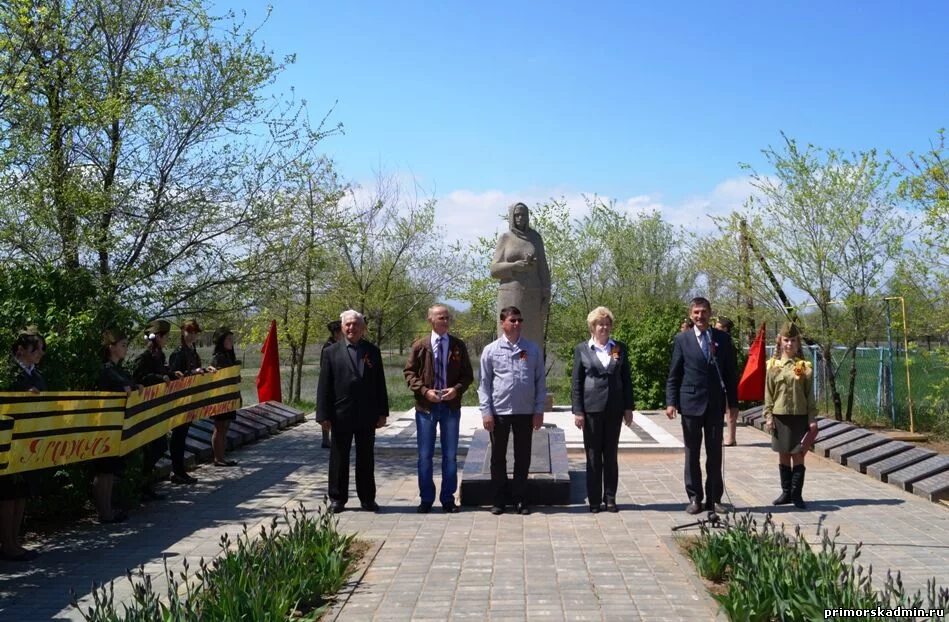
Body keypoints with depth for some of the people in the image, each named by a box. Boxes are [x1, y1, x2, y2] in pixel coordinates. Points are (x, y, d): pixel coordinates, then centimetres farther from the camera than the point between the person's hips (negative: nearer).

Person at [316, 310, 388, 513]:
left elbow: (380, 384, 8)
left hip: (367, 416, 2)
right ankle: (337, 498, 19)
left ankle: (367, 498, 19)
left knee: (366, 459, 9)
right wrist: (324, 415, -7)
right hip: (340, 416, -2)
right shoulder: (331, 352, 1)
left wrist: (382, 412, 3)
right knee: (339, 459, 7)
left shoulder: (373, 352, 8)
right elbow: (324, 387, -2)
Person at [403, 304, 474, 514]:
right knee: (425, 455, 5)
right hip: (426, 406, -1)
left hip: (451, 405, 1)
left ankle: (448, 498, 19)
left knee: (450, 455, 8)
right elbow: (409, 372, 1)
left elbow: (467, 375, 6)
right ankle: (426, 499, 17)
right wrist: (424, 390, -13)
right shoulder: (420, 345, 0)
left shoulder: (458, 346, 3)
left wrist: (457, 389, -12)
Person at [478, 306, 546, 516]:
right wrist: (486, 412, -5)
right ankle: (499, 500, 22)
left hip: (526, 412, 1)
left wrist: (539, 410, -1)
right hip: (499, 412, -1)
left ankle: (520, 500, 22)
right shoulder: (491, 350, 0)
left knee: (523, 458, 9)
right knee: (498, 457, 10)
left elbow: (540, 381, 4)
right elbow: (484, 384, 1)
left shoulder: (533, 349, 3)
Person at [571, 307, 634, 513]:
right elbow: (576, 382, 0)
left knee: (611, 455, 8)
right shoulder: (582, 349, 1)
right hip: (592, 408, -2)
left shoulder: (620, 348, 7)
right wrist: (577, 411, -5)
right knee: (593, 455, 4)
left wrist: (628, 408, 4)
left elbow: (627, 379, 8)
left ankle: (610, 498, 17)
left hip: (614, 409, 2)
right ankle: (594, 500, 12)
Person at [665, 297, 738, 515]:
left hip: (716, 403, 2)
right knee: (692, 454, 5)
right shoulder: (682, 339, 0)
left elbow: (730, 373, 8)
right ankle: (694, 498, 14)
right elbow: (673, 374, 0)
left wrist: (733, 402, 5)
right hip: (691, 403, -1)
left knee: (715, 454, 7)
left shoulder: (723, 339, 5)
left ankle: (714, 498, 16)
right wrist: (671, 402, -8)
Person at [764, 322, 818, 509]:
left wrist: (812, 419, -3)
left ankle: (796, 494, 8)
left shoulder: (805, 367, 0)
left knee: (798, 456, 1)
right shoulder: (773, 366, 2)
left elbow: (810, 395, 1)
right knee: (783, 456, 9)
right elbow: (769, 394, 4)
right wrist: (768, 416, -2)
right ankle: (786, 492, 18)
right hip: (780, 417, 1)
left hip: (800, 417, -1)